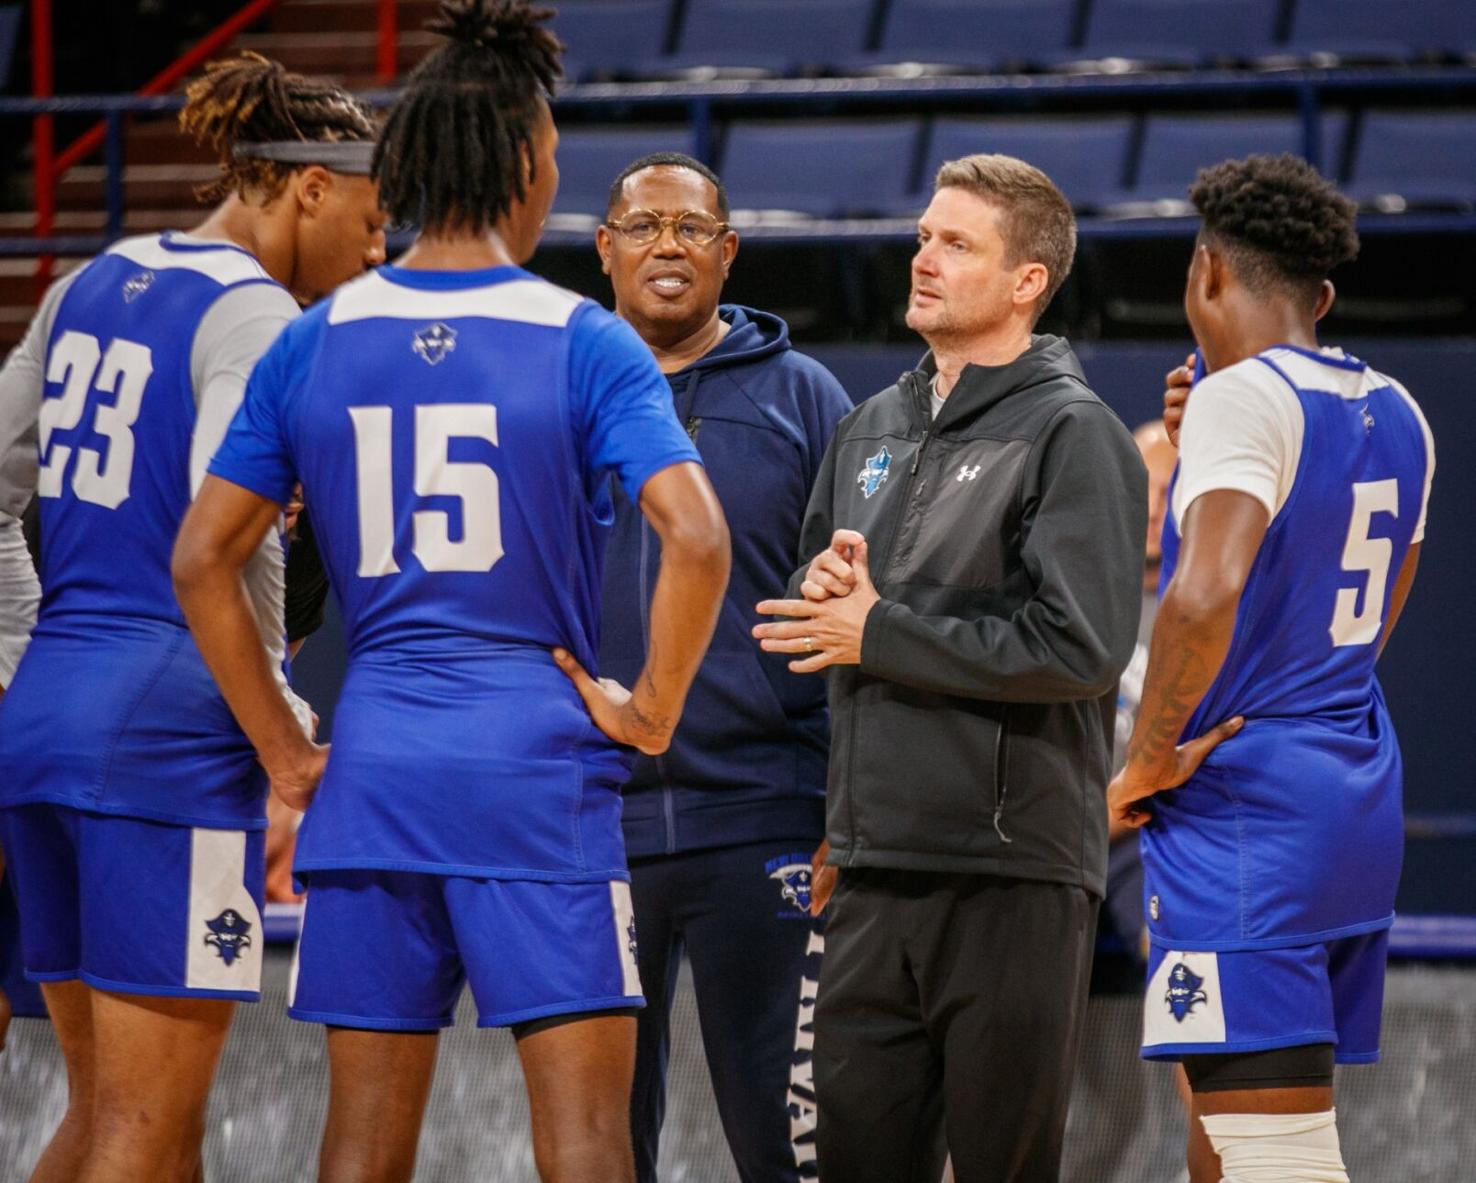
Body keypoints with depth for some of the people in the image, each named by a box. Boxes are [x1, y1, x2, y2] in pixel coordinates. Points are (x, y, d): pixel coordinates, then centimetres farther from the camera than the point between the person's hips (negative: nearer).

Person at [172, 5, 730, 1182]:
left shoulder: (315, 342, 6)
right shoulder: (583, 343, -6)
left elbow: (202, 560, 4)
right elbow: (697, 540, -18)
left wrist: (285, 754, 8)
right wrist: (652, 711, -6)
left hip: (372, 765, 4)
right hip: (538, 768, -4)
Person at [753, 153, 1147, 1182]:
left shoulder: (1072, 434, -6)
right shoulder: (875, 430, 17)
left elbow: (1080, 648, -16)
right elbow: (807, 621, 24)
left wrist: (879, 632, -10)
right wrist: (825, 588, -1)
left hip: (1013, 875, -7)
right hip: (877, 871, 7)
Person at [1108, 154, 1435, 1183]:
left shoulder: (1243, 399, -12)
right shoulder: (1396, 414, 14)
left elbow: (1206, 596, -28)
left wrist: (1147, 763, -15)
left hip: (1244, 813, -9)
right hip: (1361, 797, 9)